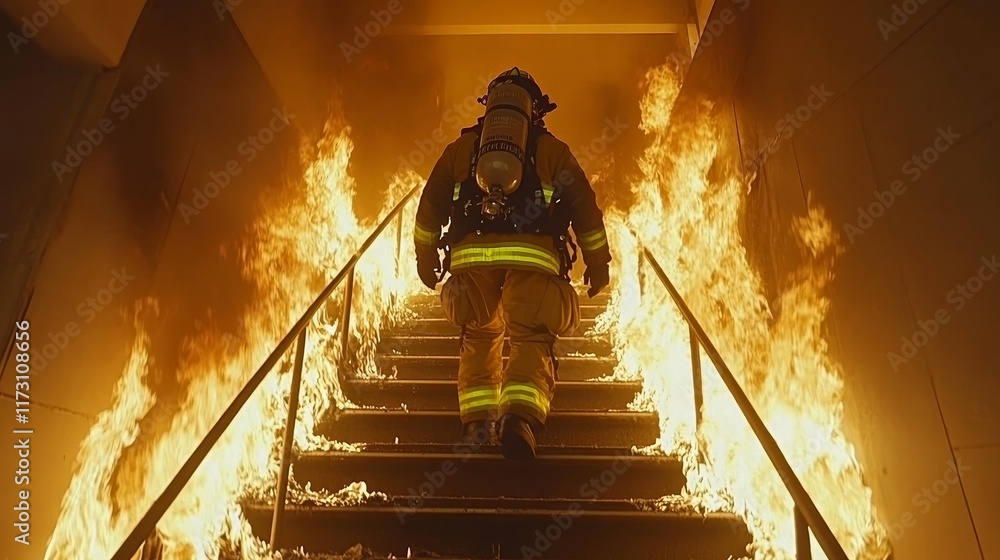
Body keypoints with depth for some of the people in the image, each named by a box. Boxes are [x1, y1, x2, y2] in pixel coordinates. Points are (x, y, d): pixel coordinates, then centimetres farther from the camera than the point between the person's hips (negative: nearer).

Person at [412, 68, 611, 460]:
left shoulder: (462, 146, 22)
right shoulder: (551, 148, 19)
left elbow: (430, 203, 20)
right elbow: (585, 206, 13)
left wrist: (426, 254, 29)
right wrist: (597, 262, 19)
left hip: (471, 255, 2)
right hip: (532, 257, -1)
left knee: (479, 339, 16)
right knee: (532, 340, -2)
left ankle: (477, 422, 8)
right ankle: (521, 416, -25)